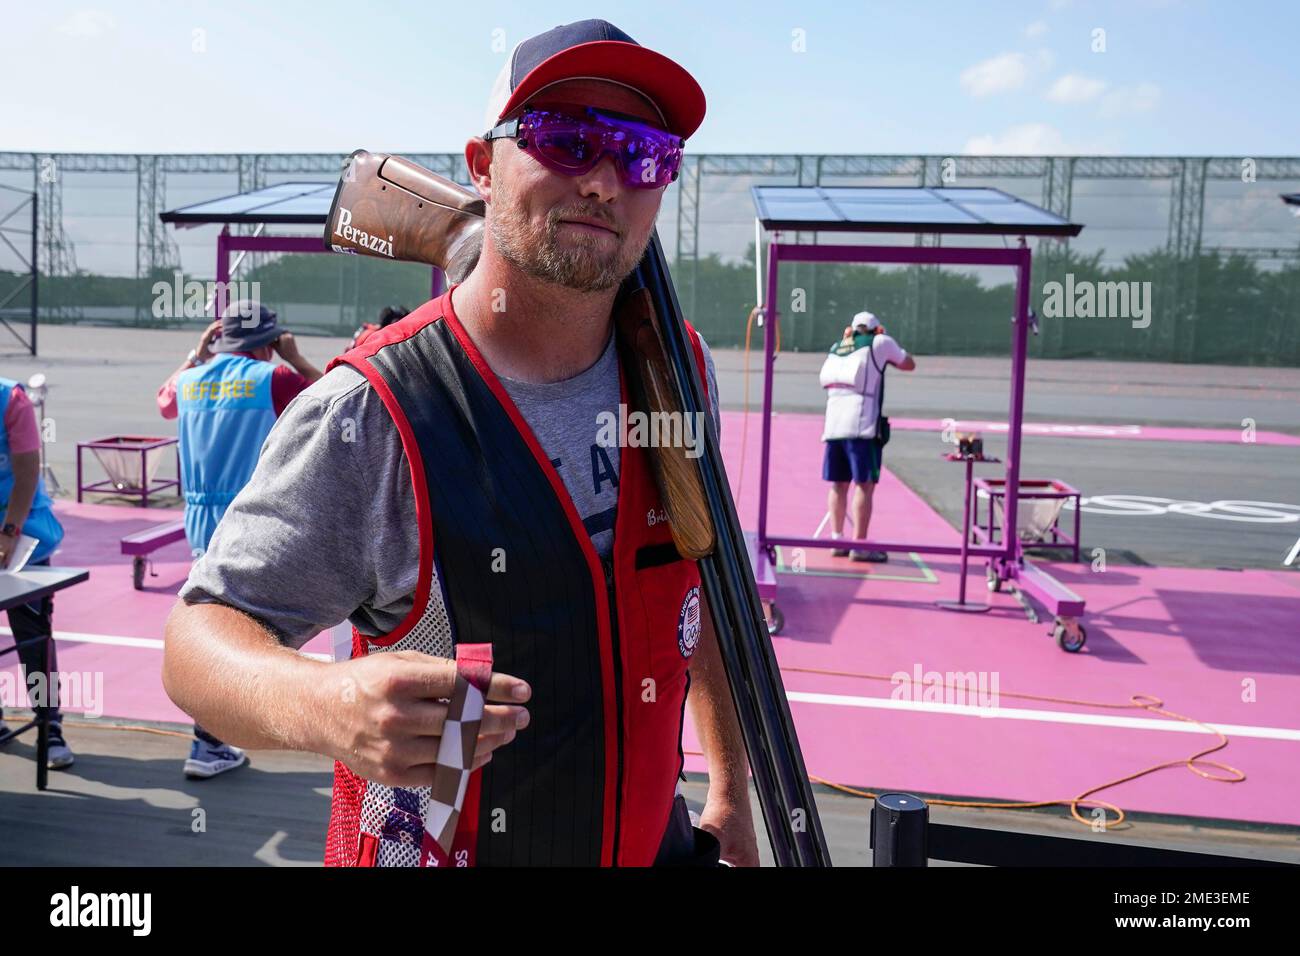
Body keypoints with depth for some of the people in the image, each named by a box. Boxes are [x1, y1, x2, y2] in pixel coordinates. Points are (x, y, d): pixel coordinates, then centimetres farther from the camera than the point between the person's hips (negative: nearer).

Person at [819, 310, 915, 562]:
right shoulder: (879, 342, 6)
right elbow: (909, 364, 18)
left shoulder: (836, 348, 20)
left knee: (838, 484, 11)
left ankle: (836, 540, 12)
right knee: (864, 484, -4)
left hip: (833, 425, 6)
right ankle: (859, 546, -6)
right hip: (863, 426, -6)